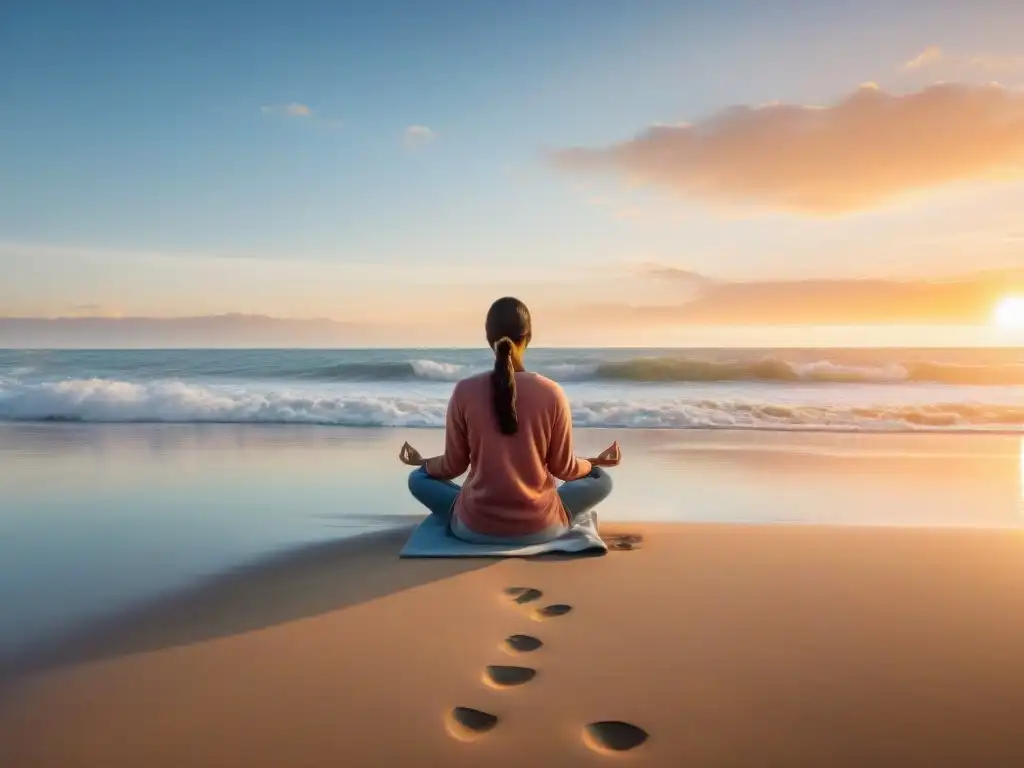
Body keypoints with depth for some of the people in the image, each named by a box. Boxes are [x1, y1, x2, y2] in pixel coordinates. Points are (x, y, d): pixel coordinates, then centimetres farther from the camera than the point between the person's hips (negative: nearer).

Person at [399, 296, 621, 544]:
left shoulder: (465, 391, -11)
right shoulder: (552, 393, -12)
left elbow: (453, 466, -2)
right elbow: (563, 468, -2)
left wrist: (422, 462, 21)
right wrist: (597, 461, 20)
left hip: (475, 527, 0)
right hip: (540, 528, 0)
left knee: (418, 478, 25)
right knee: (601, 480, 23)